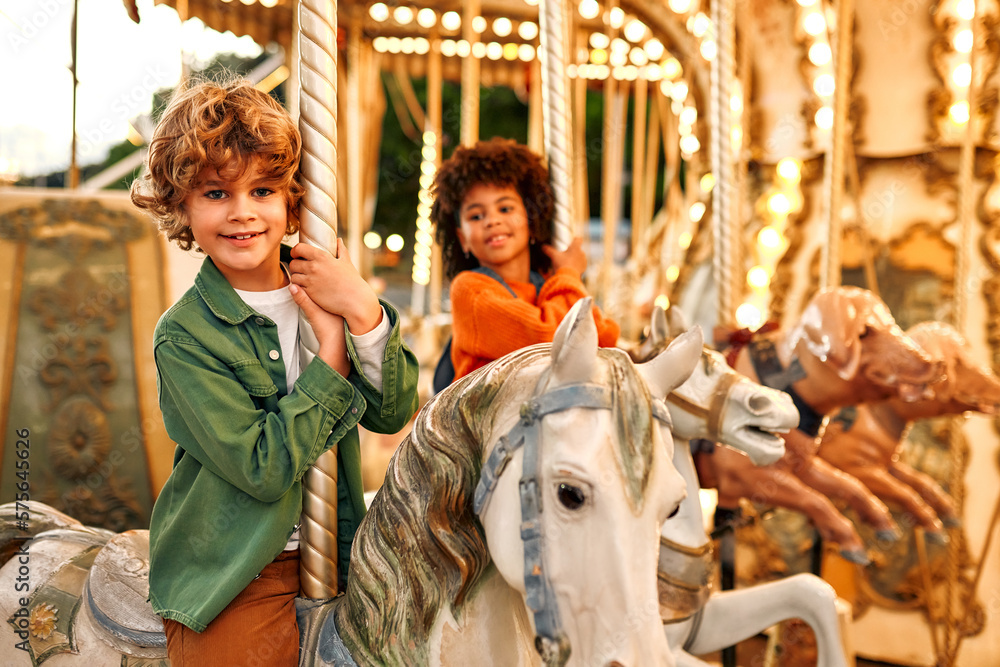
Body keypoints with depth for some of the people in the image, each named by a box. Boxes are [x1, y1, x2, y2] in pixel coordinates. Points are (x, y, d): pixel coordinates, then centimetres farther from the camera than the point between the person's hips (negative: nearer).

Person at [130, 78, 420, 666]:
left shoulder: (320, 291, 2)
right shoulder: (184, 335, -13)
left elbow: (392, 413, -3)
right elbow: (265, 467, -20)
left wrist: (365, 313, -18)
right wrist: (331, 347, -17)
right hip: (234, 582, -5)